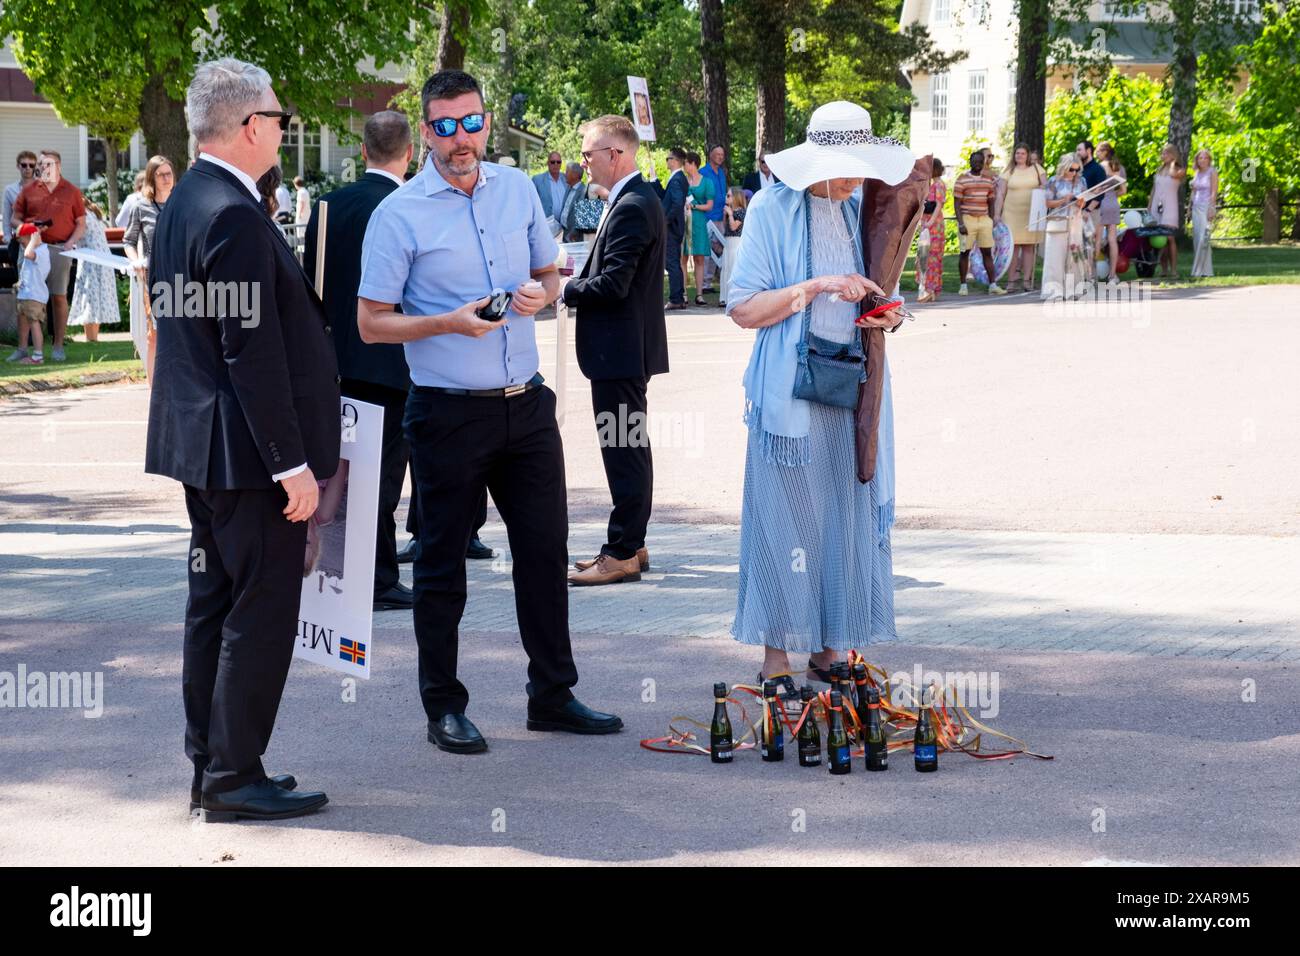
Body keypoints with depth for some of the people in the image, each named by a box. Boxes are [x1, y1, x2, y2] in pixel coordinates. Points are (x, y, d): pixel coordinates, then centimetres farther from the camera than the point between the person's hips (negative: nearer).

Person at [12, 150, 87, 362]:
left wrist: (71, 242, -10)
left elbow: (81, 224, 7)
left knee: (59, 297, 0)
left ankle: (58, 346, 5)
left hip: (60, 249, -1)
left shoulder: (71, 192, 7)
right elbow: (15, 219, 10)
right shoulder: (28, 190, 9)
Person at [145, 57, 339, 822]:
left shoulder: (187, 202, 12)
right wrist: (293, 464, -20)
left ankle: (209, 764, 22)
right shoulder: (233, 216, -20)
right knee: (263, 612, -4)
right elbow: (252, 352, -23)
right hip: (247, 451, -10)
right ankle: (235, 778, 1)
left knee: (216, 602, 15)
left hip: (202, 444, 10)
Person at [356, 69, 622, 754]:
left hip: (525, 406, 4)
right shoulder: (399, 215, -7)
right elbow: (371, 323, -6)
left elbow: (550, 273, 18)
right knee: (441, 564, 5)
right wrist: (449, 323, -20)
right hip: (448, 412, -4)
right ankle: (444, 708, 16)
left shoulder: (518, 190, 7)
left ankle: (552, 696, 21)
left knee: (545, 550, 9)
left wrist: (540, 293, -5)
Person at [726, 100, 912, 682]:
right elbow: (742, 308, -9)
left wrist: (885, 316, 2)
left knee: (851, 514, 4)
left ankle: (831, 650, 12)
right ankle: (776, 657, 5)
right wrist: (815, 287, -18)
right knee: (785, 518, -3)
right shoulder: (772, 208, -4)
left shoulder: (858, 209, 13)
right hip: (790, 390, -5)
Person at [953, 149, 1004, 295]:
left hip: (984, 220, 4)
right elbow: (957, 204, -6)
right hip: (967, 219, -4)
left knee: (987, 252, 1)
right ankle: (963, 286, 7)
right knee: (965, 253, 0)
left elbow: (991, 203, 17)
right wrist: (961, 223, -14)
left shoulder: (988, 181, 11)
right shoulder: (962, 180, -3)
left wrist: (991, 222, 10)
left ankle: (992, 285, 1)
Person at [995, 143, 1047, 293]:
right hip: (1012, 213, -1)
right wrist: (997, 213, -3)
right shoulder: (1009, 172, 7)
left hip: (1031, 214, 1)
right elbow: (1001, 194, 5)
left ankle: (1026, 280, 5)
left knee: (1029, 246, 2)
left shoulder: (1036, 169, 9)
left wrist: (1043, 188, -15)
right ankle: (1011, 281, -4)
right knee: (1013, 246, -5)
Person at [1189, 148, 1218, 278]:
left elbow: (1214, 192, -10)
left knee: (1203, 240, -13)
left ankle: (1199, 271, -15)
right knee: (1197, 239, 4)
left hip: (1207, 207, -7)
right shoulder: (1197, 174, 15)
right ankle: (1205, 269, 9)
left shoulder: (1212, 172, -4)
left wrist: (1211, 210, -18)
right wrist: (1190, 210, 18)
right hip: (1196, 208, 7)